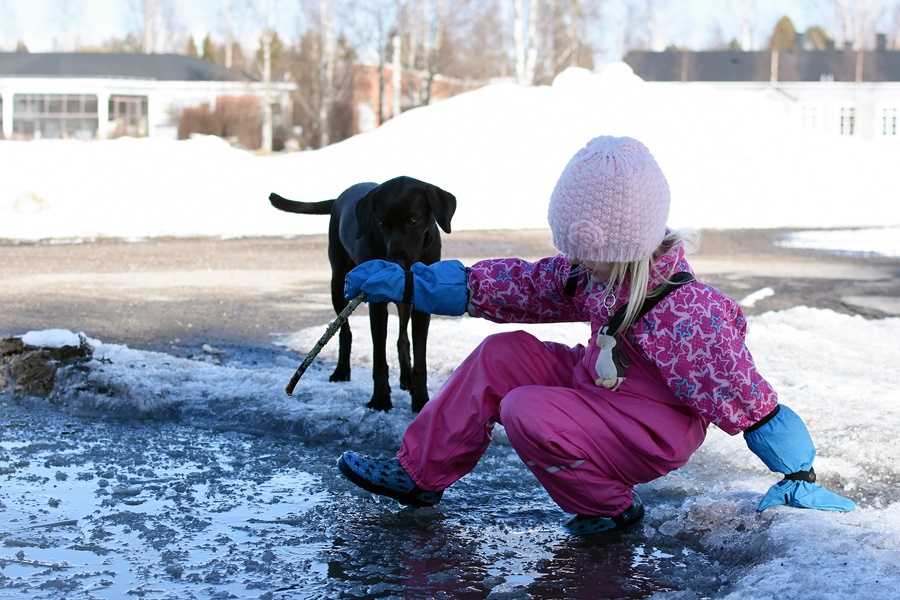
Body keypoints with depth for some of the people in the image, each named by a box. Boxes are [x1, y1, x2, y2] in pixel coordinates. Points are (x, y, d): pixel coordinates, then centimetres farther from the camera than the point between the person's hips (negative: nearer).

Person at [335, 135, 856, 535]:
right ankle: (419, 475, 9)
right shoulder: (595, 276, -6)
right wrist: (408, 283, 2)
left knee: (527, 413, -26)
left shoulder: (685, 315, -30)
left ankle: (610, 508, -1)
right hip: (598, 389, 8)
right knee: (502, 355, -1)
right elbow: (522, 285, 2)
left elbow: (745, 398, -24)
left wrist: (800, 478, -17)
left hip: (651, 436, -8)